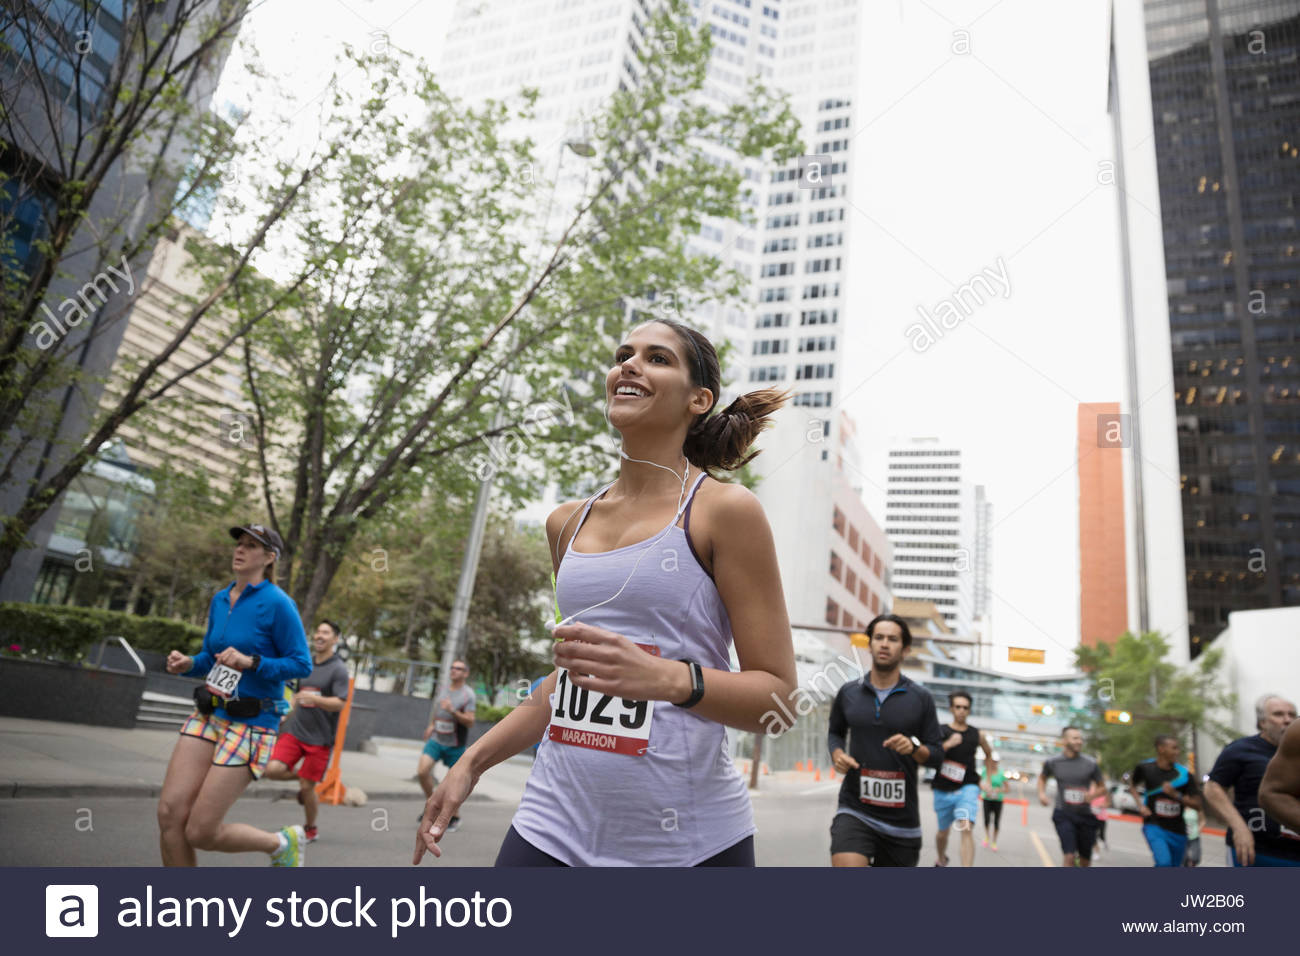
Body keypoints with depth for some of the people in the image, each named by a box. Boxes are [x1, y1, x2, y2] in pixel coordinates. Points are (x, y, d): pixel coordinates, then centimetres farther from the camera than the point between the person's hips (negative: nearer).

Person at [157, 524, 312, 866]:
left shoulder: (278, 603, -12)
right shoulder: (219, 600, 9)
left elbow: (302, 664, -12)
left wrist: (251, 662, -23)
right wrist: (187, 664, 1)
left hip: (251, 724, -6)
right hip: (208, 715, 7)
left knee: (200, 832, -5)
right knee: (170, 813, -4)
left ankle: (283, 843, 21)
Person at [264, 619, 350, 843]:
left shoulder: (338, 669, -10)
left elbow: (340, 703, -19)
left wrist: (314, 699, -34)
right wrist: (287, 717, 20)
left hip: (320, 737, -5)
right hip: (295, 730, 5)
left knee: (307, 787, 1)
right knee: (272, 770, -14)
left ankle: (310, 829, 26)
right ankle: (302, 779, 18)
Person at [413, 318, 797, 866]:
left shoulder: (725, 511, -9)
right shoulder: (567, 523, 8)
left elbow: (778, 697, -9)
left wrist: (670, 678, -26)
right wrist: (473, 761, 17)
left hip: (687, 840, -4)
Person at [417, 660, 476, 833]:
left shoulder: (468, 695, -11)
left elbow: (470, 722, -17)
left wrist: (452, 711, -29)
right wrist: (432, 724, 20)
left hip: (455, 744, -4)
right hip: (436, 739, 4)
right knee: (422, 771, -13)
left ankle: (454, 817, 24)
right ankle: (430, 803, 12)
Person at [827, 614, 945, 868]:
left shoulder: (921, 698, 0)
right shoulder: (847, 693, 3)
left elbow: (937, 756, 3)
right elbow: (835, 732, 19)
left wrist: (914, 747, -18)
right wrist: (837, 753, -2)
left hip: (902, 817, 1)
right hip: (854, 810, -1)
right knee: (846, 863, -24)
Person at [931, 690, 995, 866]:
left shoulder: (977, 734, 4)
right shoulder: (939, 731, -3)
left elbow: (989, 753, 26)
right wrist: (949, 744, -25)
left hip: (967, 788, 0)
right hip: (943, 791, 0)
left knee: (967, 828, -22)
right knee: (943, 832, 16)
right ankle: (941, 861, 45)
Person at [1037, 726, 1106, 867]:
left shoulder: (1090, 764, -4)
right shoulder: (1052, 762, -2)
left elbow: (1102, 788, 6)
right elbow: (1042, 778, 17)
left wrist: (1092, 794, -15)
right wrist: (1041, 793, -1)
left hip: (1085, 815, 2)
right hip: (1063, 815, -2)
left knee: (1085, 861, 13)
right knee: (1070, 857, -17)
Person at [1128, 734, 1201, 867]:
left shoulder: (1184, 774, -7)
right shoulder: (1145, 768, -8)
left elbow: (1197, 805, -4)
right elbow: (1132, 785, 12)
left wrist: (1176, 795, -21)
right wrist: (1140, 805, -2)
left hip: (1178, 831, 3)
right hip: (1154, 826, -3)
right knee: (1164, 862, -24)